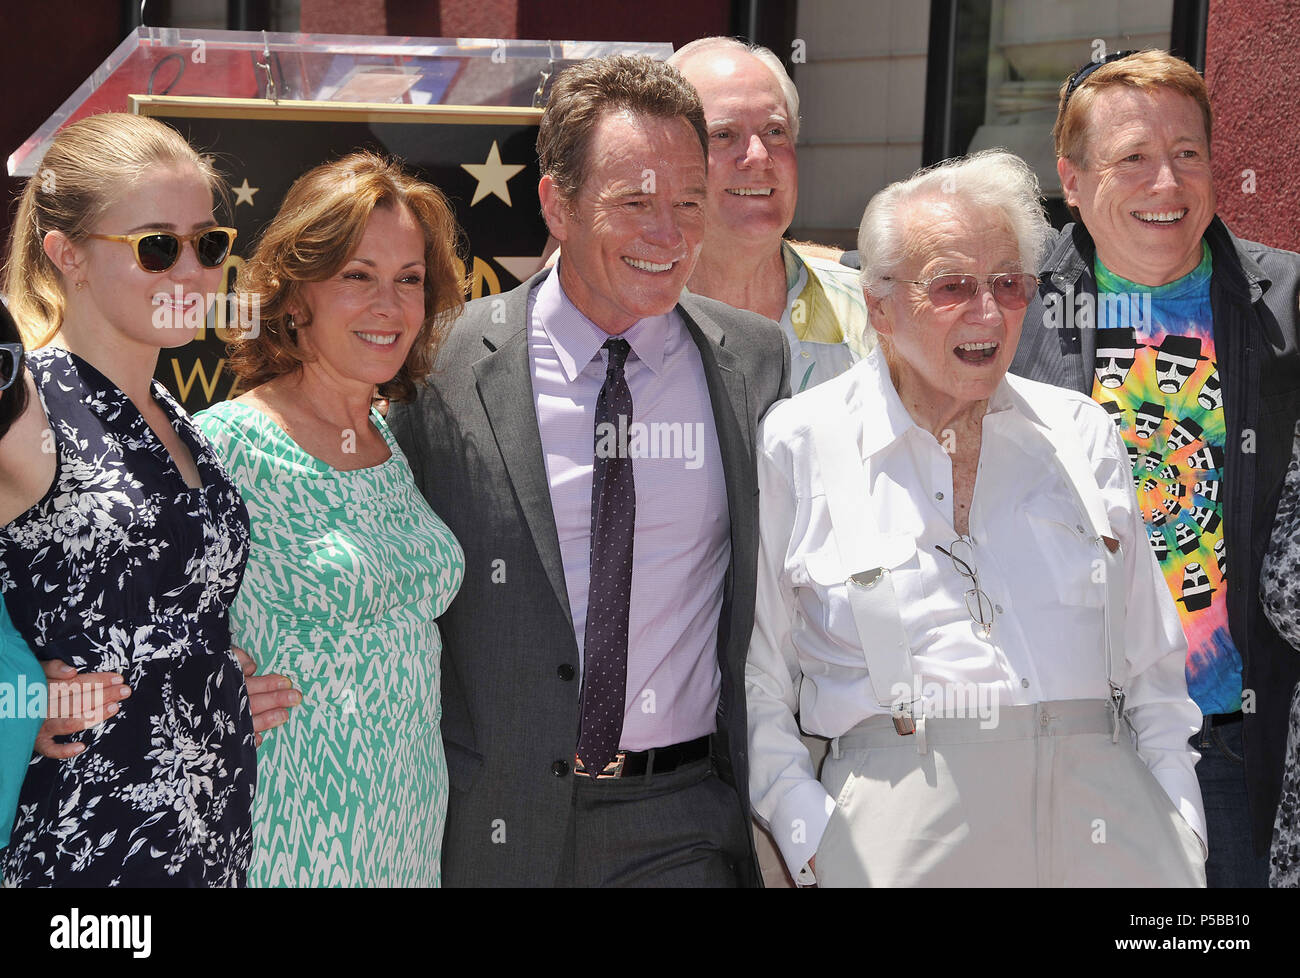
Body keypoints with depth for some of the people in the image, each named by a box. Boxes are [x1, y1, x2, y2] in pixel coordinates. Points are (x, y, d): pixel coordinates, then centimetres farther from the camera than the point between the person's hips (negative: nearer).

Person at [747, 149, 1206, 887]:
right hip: (905, 821, -3)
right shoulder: (799, 445, 1)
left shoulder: (1082, 434, 11)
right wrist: (810, 832, -7)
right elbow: (755, 680, 3)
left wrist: (1181, 825, 6)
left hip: (1102, 810, 3)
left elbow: (1153, 665, 15)